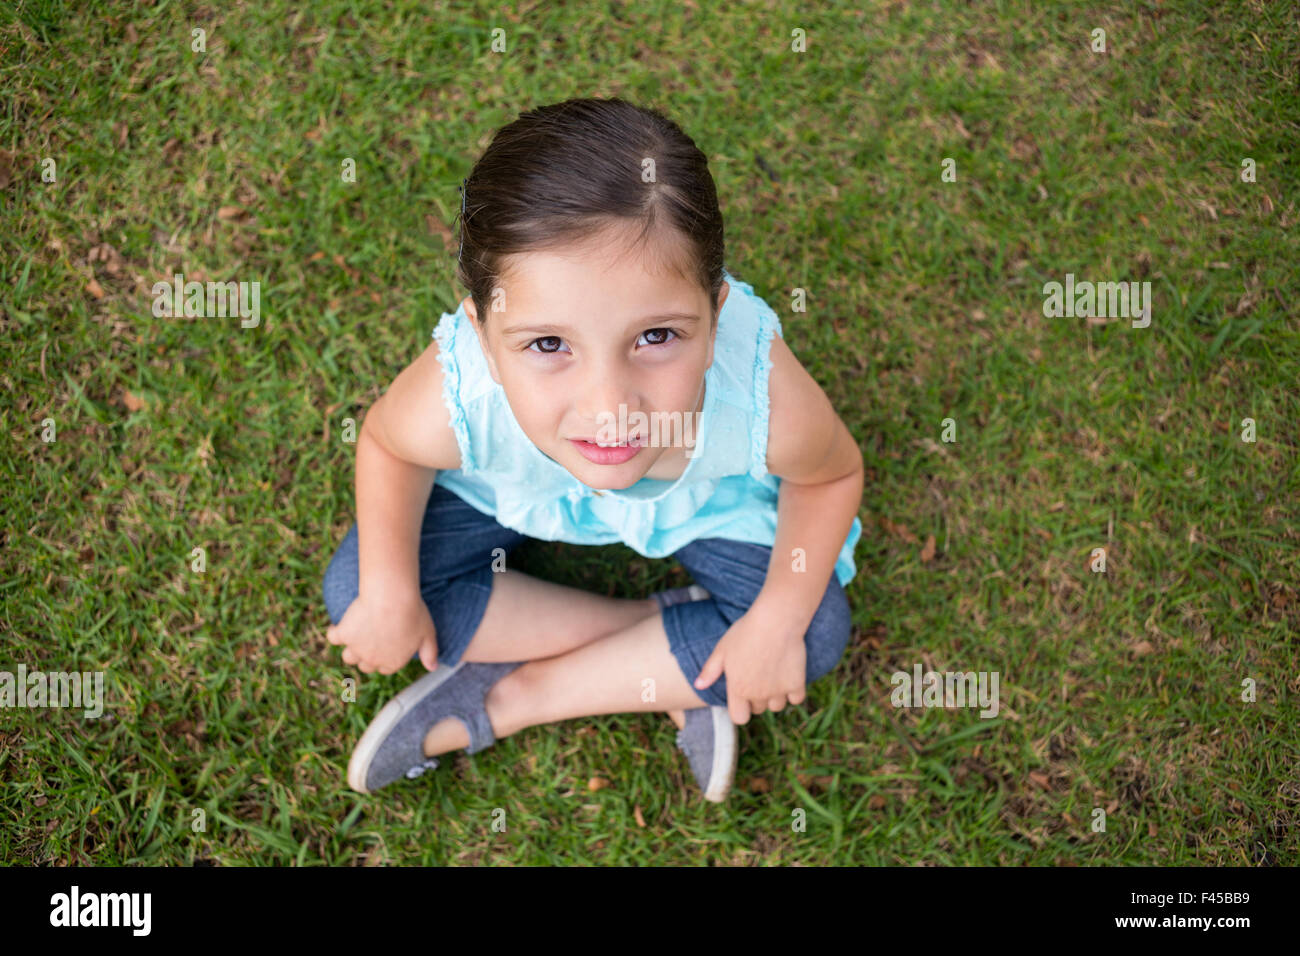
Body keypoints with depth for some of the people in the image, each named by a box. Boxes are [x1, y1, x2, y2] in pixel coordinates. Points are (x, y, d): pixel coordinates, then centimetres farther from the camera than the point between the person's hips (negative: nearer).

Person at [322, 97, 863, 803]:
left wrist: (777, 621, -20)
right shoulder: (454, 403, -42)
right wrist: (389, 597, -15)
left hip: (704, 499, 0)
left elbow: (833, 474, -16)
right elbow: (387, 443, -13)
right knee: (354, 589, -13)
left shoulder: (767, 405, -43)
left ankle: (505, 698, -9)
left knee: (816, 631, -17)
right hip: (514, 487, 1)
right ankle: (673, 650, -6)